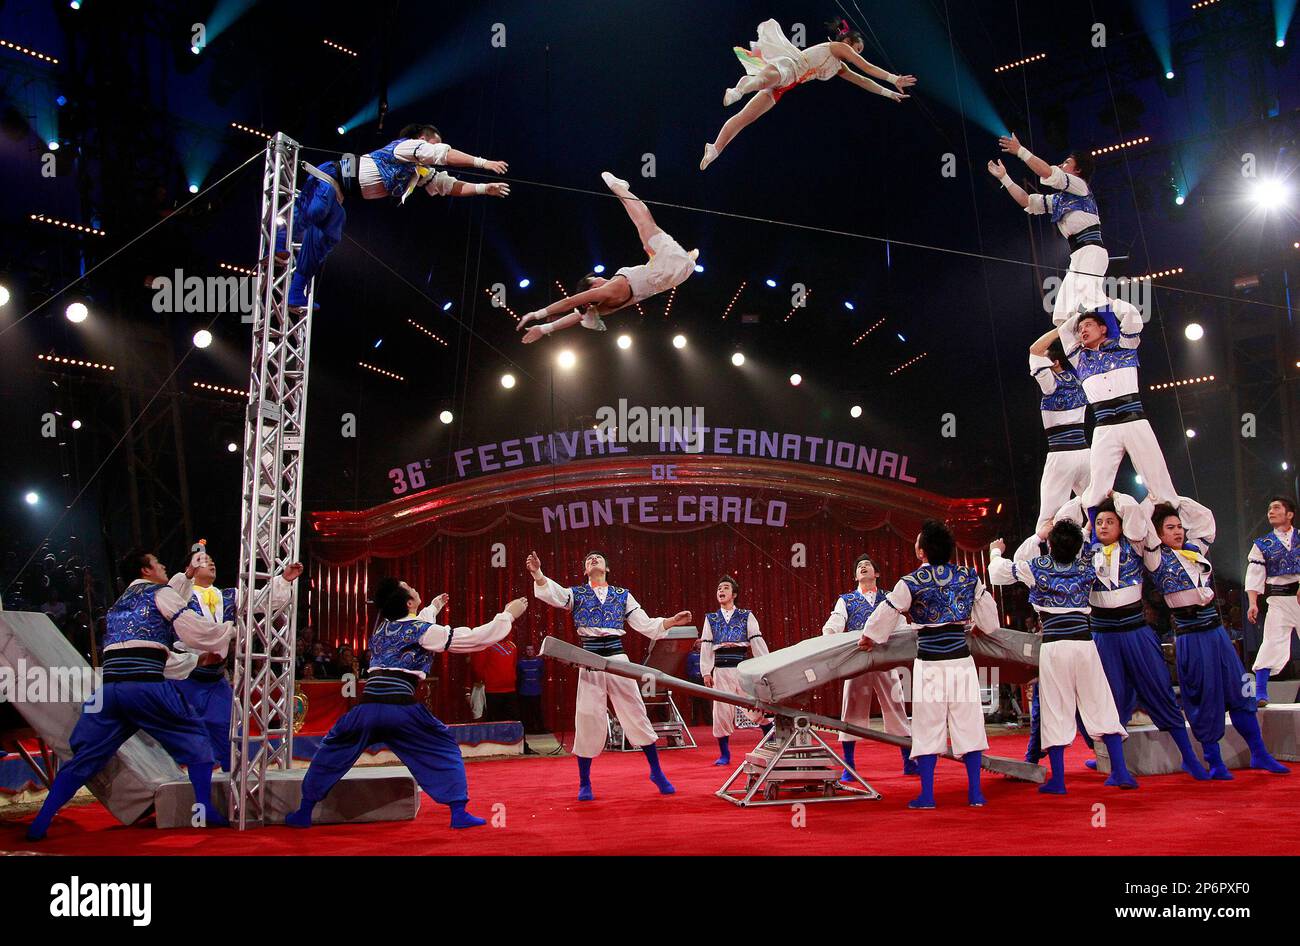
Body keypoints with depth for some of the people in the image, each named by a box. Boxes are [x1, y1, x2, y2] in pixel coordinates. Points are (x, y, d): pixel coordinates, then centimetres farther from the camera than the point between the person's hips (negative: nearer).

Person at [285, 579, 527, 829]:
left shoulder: (383, 626, 19)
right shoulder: (422, 630, 1)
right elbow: (475, 638, -2)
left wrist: (433, 608, 59)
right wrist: (508, 615, 8)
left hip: (367, 707, 5)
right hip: (401, 708, -5)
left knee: (331, 750, 26)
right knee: (445, 750, 13)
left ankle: (304, 813, 25)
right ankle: (459, 814, 7)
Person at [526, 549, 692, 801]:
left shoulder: (623, 595, 12)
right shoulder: (576, 593, 7)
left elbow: (645, 625, 11)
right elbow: (551, 593, -13)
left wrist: (672, 621, -4)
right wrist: (537, 573, -32)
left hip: (618, 659, 1)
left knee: (636, 713, 4)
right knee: (587, 718, -1)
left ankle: (656, 772, 18)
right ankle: (584, 784, 13)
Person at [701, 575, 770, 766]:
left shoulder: (746, 616, 8)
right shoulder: (711, 619, 13)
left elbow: (757, 642, 1)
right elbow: (706, 646, 10)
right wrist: (706, 672, 2)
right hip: (721, 670, 2)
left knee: (756, 707, -6)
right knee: (721, 710, 1)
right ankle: (724, 754, 14)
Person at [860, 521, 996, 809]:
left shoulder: (912, 583, -9)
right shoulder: (968, 576, 1)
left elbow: (886, 614, 0)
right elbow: (988, 611, 14)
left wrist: (868, 638, 17)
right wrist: (977, 627, 35)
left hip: (929, 663, -3)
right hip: (961, 660, 3)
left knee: (929, 730, 4)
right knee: (968, 725, 9)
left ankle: (927, 795, 6)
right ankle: (975, 793, 12)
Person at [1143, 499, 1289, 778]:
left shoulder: (1194, 549, 13)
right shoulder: (1157, 558, -5)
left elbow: (1205, 516, 21)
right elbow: (1143, 529, -19)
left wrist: (1173, 499, 16)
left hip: (1216, 629, 6)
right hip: (1189, 636, -6)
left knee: (1240, 691, 9)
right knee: (1205, 697, -1)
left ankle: (1259, 754, 20)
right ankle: (1214, 762, 10)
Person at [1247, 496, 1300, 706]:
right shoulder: (1262, 544, 9)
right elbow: (1254, 576, 2)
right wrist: (1253, 603, -10)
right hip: (1279, 599, -1)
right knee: (1272, 642, -12)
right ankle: (1260, 693, -11)